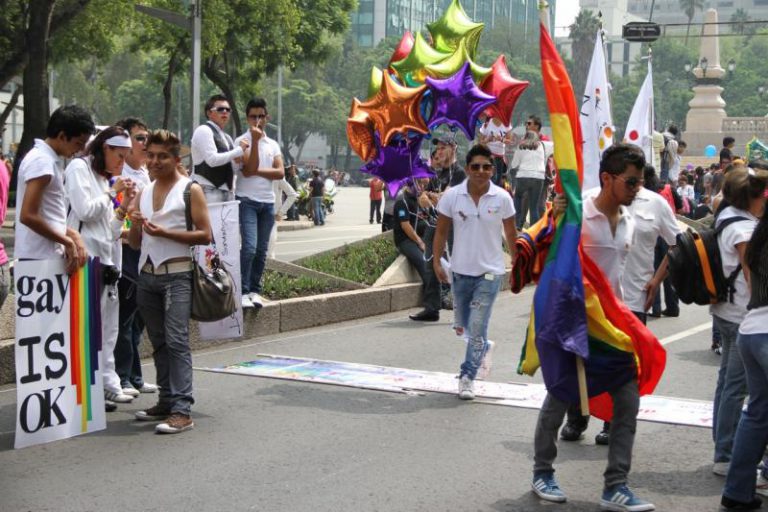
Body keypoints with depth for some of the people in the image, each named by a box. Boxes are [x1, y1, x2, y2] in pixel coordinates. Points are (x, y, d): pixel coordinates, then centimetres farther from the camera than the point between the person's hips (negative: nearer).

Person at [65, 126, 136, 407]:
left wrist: (123, 207, 6)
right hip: (87, 258, -9)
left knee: (107, 330, 9)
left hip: (107, 260, 9)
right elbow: (85, 210, -13)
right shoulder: (79, 168, -1)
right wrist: (113, 192, -3)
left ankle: (108, 384, 14)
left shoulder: (106, 178, 22)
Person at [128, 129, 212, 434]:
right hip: (147, 274, 7)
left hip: (177, 275, -7)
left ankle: (182, 410, -15)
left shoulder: (190, 190, -2)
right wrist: (136, 226, -4)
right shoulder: (143, 194, 16)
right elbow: (135, 243, 19)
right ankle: (167, 401, 19)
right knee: (158, 342, 11)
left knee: (176, 341, -13)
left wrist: (164, 232, -15)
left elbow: (205, 235, -8)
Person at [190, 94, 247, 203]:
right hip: (209, 191, -8)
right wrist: (239, 150, -12)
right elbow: (212, 159, -17)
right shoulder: (204, 131, -5)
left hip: (226, 191, 8)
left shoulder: (226, 137, 21)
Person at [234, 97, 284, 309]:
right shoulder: (242, 142, -1)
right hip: (247, 200, -5)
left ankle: (254, 290, 13)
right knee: (249, 247, -16)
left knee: (262, 250, 6)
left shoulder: (273, 144, 13)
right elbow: (248, 169, -15)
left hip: (268, 202, 5)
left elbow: (280, 173, 1)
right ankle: (243, 291, -12)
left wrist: (257, 171, -9)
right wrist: (255, 141, -17)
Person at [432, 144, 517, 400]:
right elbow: (441, 230, 2)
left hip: (489, 272, -2)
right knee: (463, 325, 18)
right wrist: (437, 261, -3)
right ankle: (481, 348, 48)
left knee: (477, 328, -10)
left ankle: (467, 377, 2)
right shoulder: (451, 196, -7)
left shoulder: (502, 198, -8)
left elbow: (510, 233, 4)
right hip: (460, 270, 3)